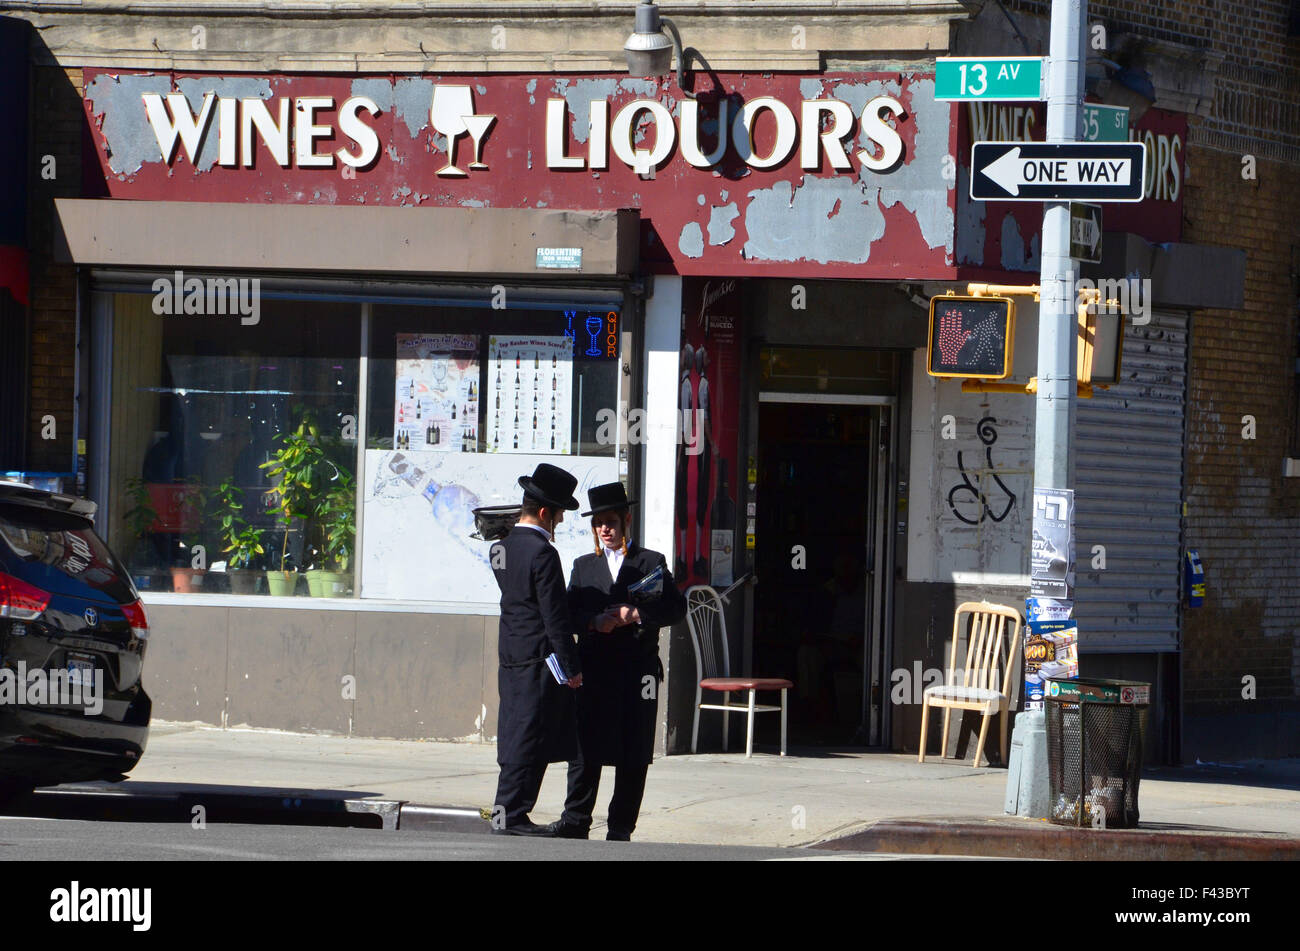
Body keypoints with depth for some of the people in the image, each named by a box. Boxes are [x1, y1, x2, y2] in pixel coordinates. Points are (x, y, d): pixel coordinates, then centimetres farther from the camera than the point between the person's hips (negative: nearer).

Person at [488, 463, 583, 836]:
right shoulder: (541, 553, -16)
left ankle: (508, 813, 12)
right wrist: (572, 666, -12)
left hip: (510, 657, 9)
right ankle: (512, 815, -5)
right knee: (530, 739, -5)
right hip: (538, 659, -9)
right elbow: (555, 616, -16)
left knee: (517, 739, 11)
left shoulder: (502, 548, 11)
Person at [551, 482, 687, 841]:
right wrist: (595, 622, -13)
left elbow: (676, 608, 0)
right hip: (593, 672, 2)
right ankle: (575, 822, 1)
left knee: (633, 756, 0)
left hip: (638, 672, -1)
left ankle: (621, 830, 5)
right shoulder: (584, 566, 17)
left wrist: (637, 615, -13)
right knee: (585, 750, -4)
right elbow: (569, 614, 7)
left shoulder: (651, 563, 9)